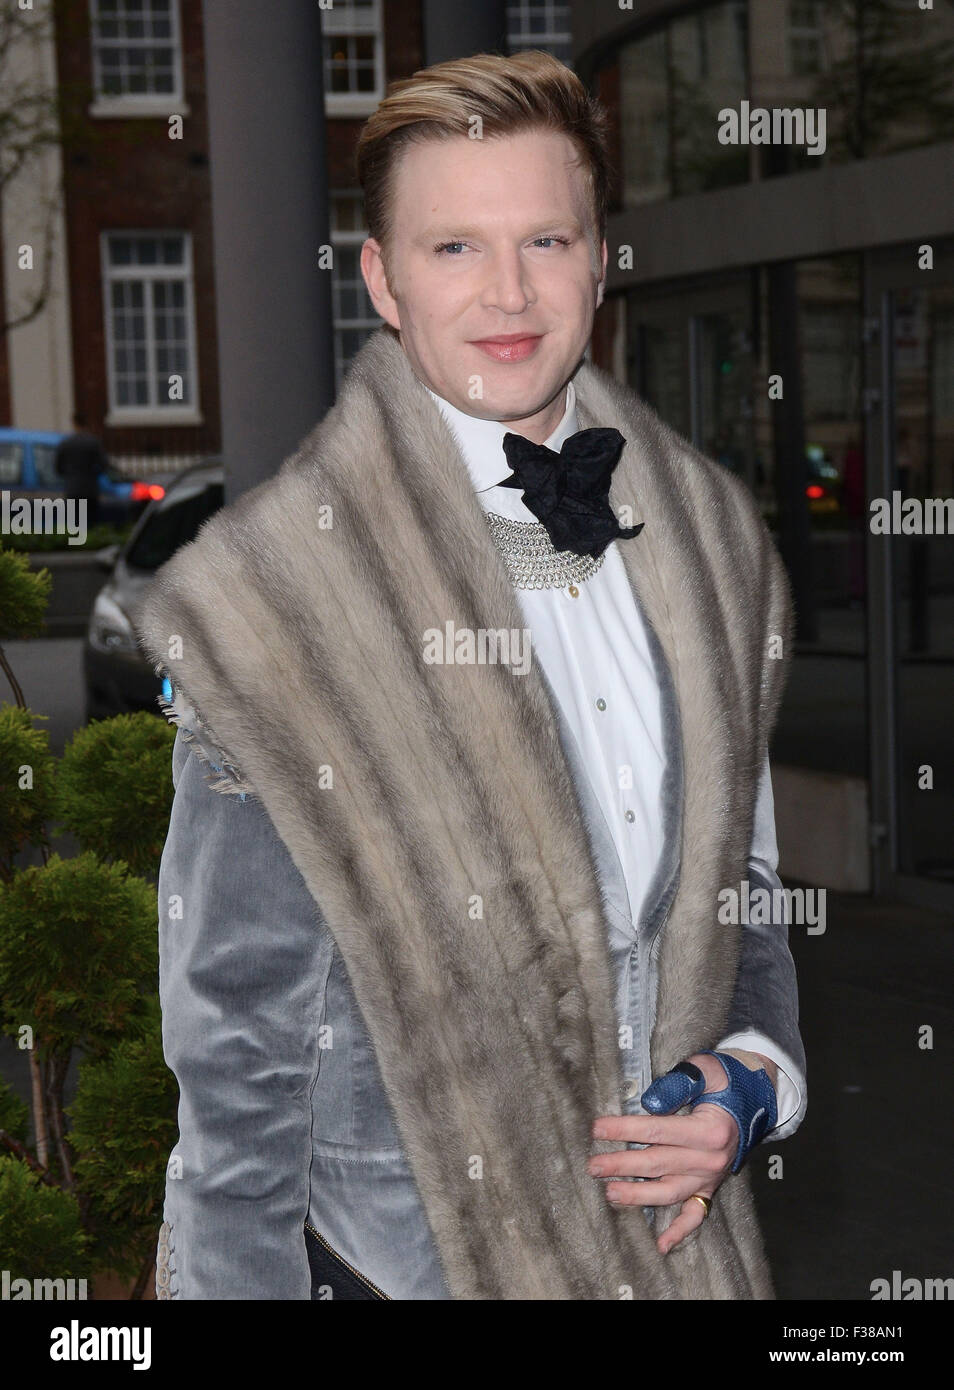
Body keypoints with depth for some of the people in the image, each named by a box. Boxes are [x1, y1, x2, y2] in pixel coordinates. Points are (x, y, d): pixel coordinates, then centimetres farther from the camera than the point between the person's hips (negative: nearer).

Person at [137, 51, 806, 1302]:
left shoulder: (710, 535, 0)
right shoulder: (275, 589, -17)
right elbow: (236, 1035, -12)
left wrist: (753, 1078, -5)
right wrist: (239, 1280, -11)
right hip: (405, 1251, -4)